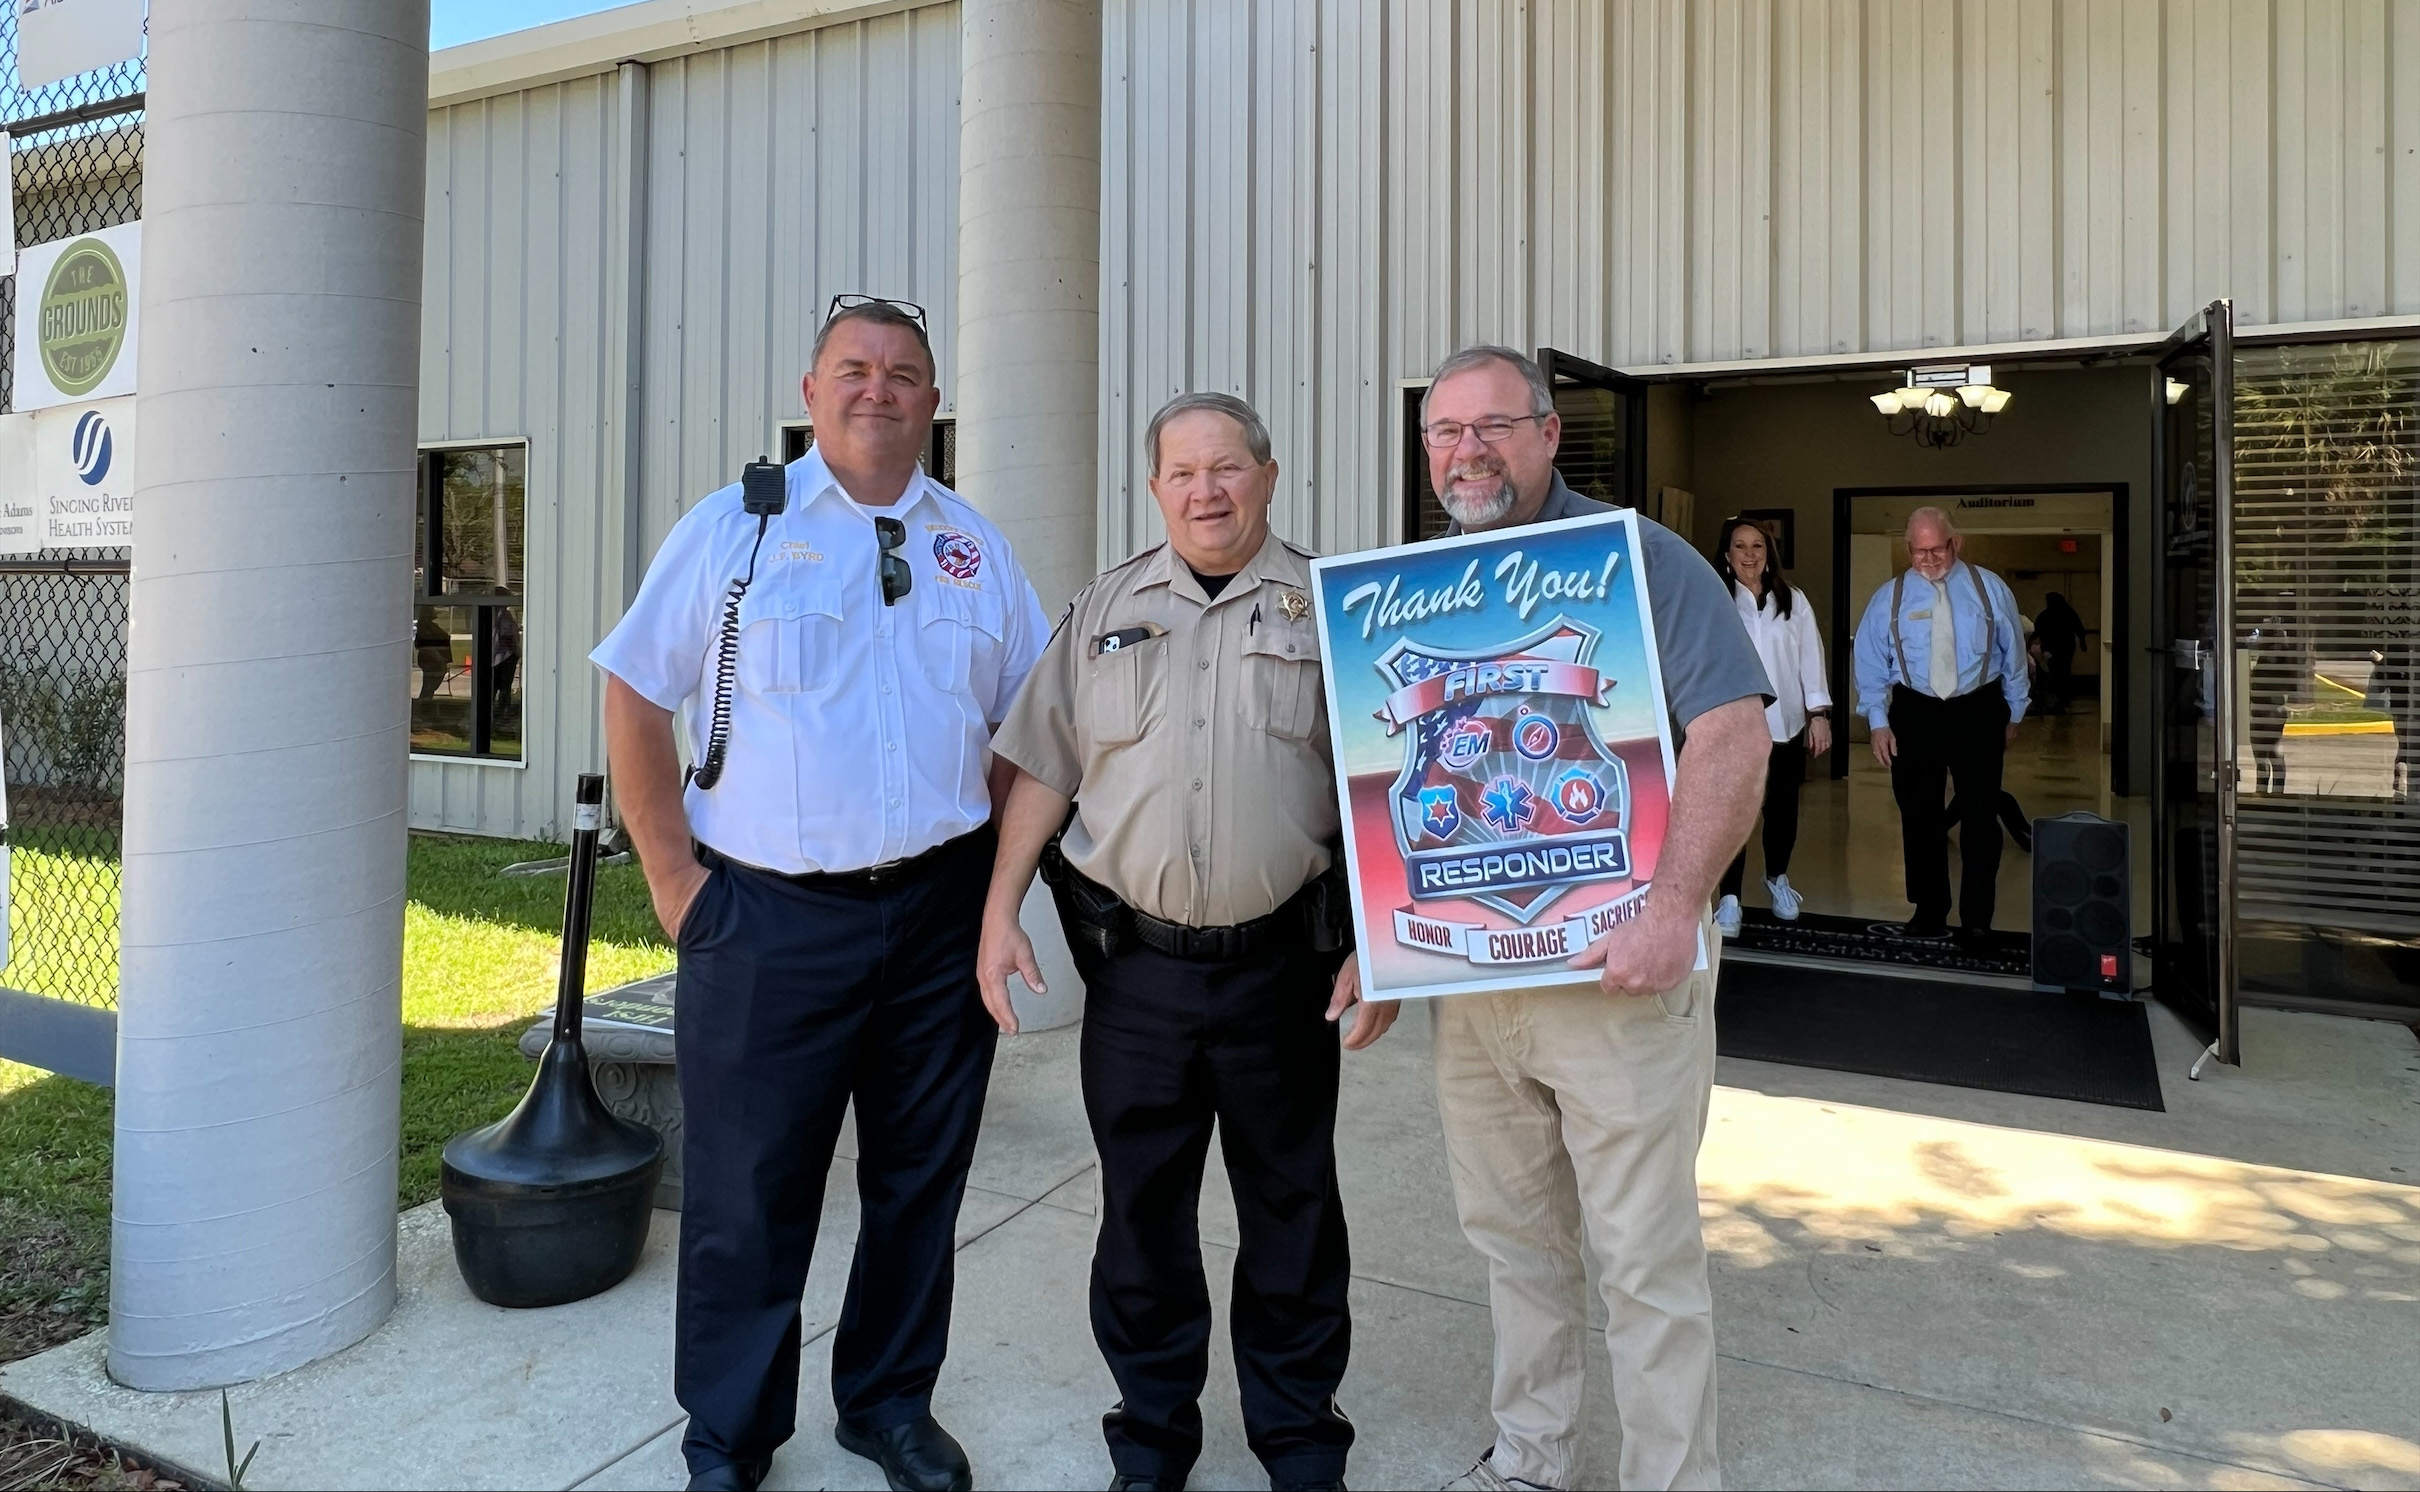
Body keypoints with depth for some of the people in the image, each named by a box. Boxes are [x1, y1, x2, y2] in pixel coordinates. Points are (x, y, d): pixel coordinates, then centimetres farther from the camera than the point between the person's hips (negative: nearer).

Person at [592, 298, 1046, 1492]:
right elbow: (635, 697, 1)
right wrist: (673, 877, -5)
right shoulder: (733, 528, 1)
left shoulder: (974, 545, 9)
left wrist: (994, 862, 5)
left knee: (921, 1177, 13)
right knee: (748, 1190, 7)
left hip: (942, 911, 3)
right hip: (771, 915, -3)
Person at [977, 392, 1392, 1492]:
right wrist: (1000, 911, 0)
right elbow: (1043, 772, 7)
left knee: (1293, 1211, 12)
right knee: (1141, 1207, 14)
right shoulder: (1105, 609, 8)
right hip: (1134, 961, 2)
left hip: (1280, 960, -1)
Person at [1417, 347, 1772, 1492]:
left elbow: (1734, 734, -16)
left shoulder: (1638, 559, -7)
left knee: (1645, 1261, 5)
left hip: (1617, 967, -5)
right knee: (1512, 1239, 19)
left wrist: (1672, 907, -25)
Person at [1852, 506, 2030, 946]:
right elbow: (1871, 662, 2)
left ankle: (1977, 920, 13)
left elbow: (2013, 654, 7)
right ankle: (1929, 913, 20)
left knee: (1980, 816, 2)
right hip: (1915, 714, 1)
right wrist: (1878, 721, -5)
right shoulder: (1889, 597, 1)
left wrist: (2013, 713, 8)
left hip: (1978, 712, -1)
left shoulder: (1990, 589, 1)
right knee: (1919, 816, 7)